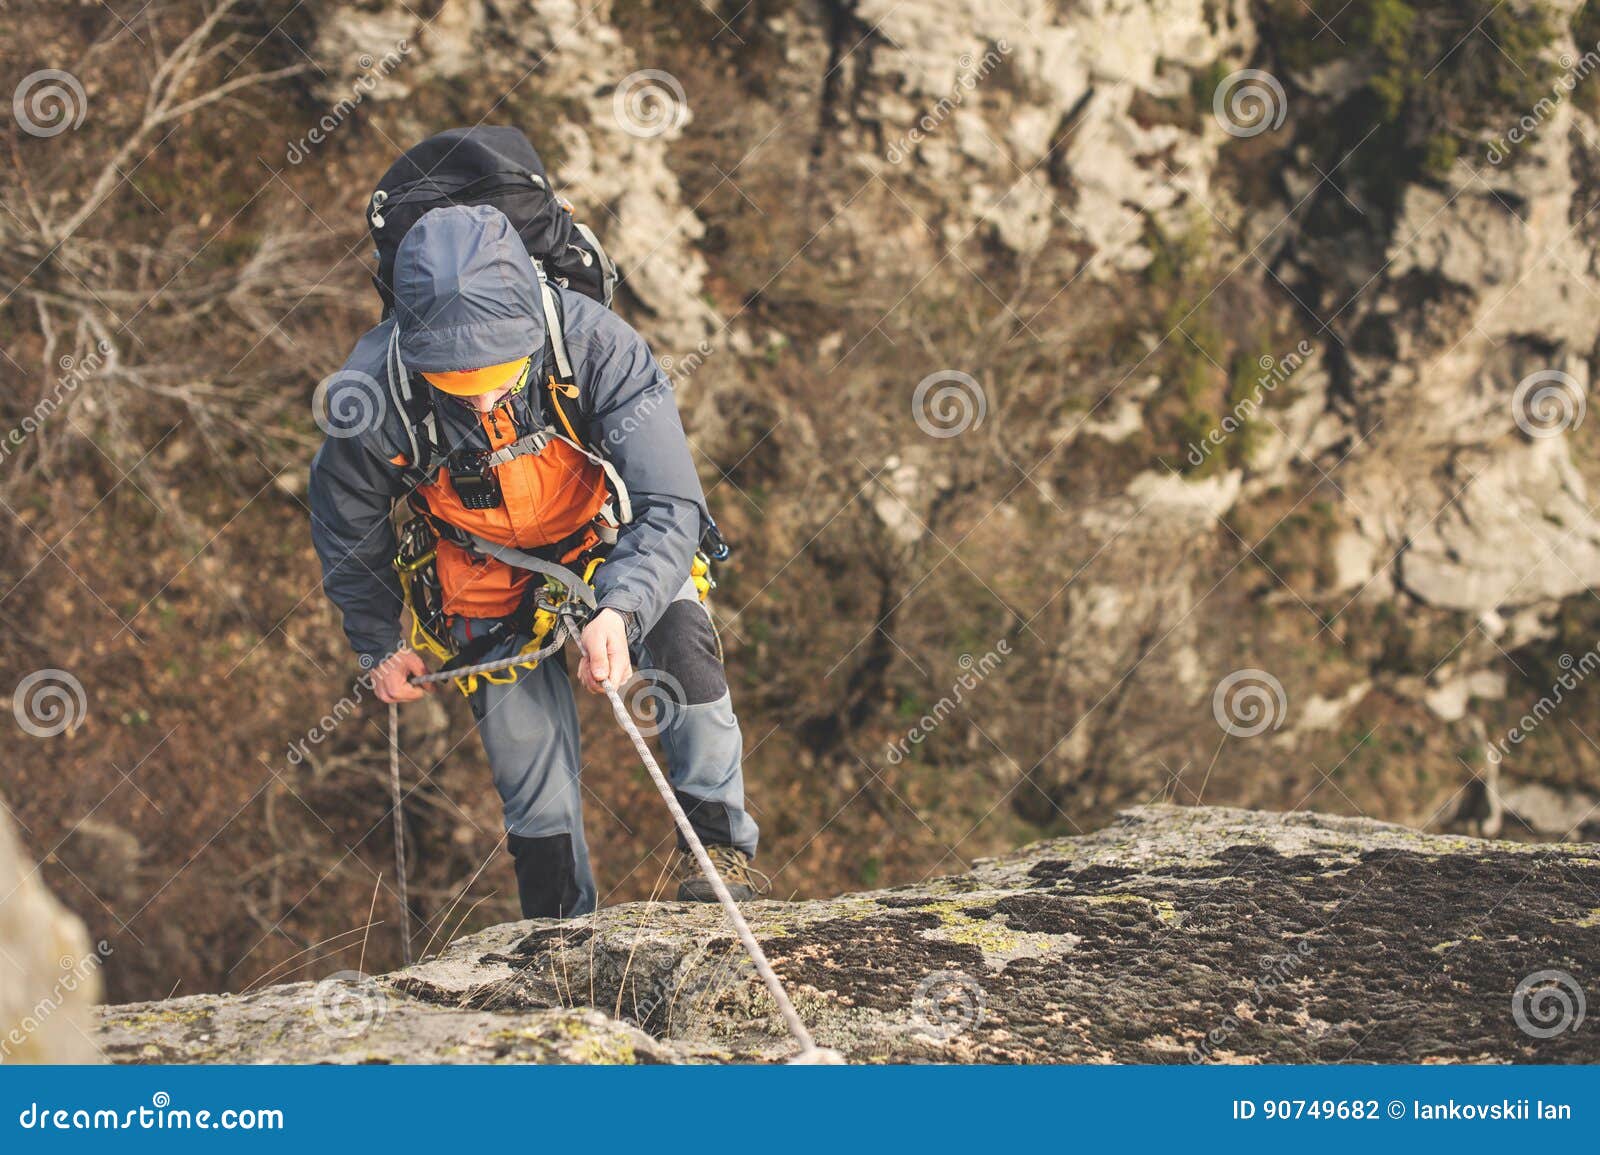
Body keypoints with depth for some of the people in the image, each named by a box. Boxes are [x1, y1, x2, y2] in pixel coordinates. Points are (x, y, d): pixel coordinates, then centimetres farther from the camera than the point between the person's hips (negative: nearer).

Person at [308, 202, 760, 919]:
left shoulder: (595, 344, -35)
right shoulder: (370, 397, -30)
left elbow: (670, 505, -34)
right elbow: (347, 533, -7)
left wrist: (622, 610, -51)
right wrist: (379, 644, 6)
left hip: (610, 550, 0)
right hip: (492, 588, 1)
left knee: (679, 635, -29)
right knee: (537, 795, 1)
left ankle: (717, 842, -12)